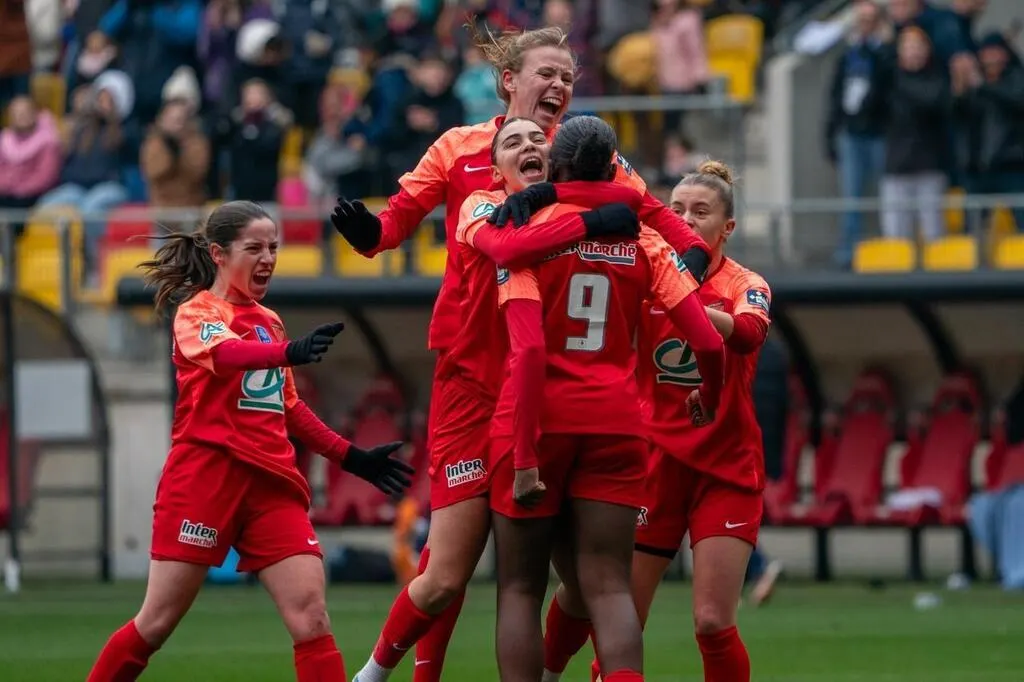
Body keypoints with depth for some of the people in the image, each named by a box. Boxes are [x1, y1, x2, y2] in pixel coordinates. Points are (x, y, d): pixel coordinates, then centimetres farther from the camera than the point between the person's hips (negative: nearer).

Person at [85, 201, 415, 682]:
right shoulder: (196, 312, -3)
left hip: (271, 481, 5)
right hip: (206, 474, -5)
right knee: (157, 623, -2)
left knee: (310, 615, -9)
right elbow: (222, 353, -27)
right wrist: (290, 352, -46)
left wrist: (351, 457, 24)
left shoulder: (269, 323, 18)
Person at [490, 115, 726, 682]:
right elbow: (708, 343, -1)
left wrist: (525, 456, -16)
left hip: (541, 419, -2)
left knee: (520, 587, 7)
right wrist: (709, 401, 21)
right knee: (609, 587, 0)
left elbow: (529, 349, -15)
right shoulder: (643, 242, 4)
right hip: (616, 421, 2)